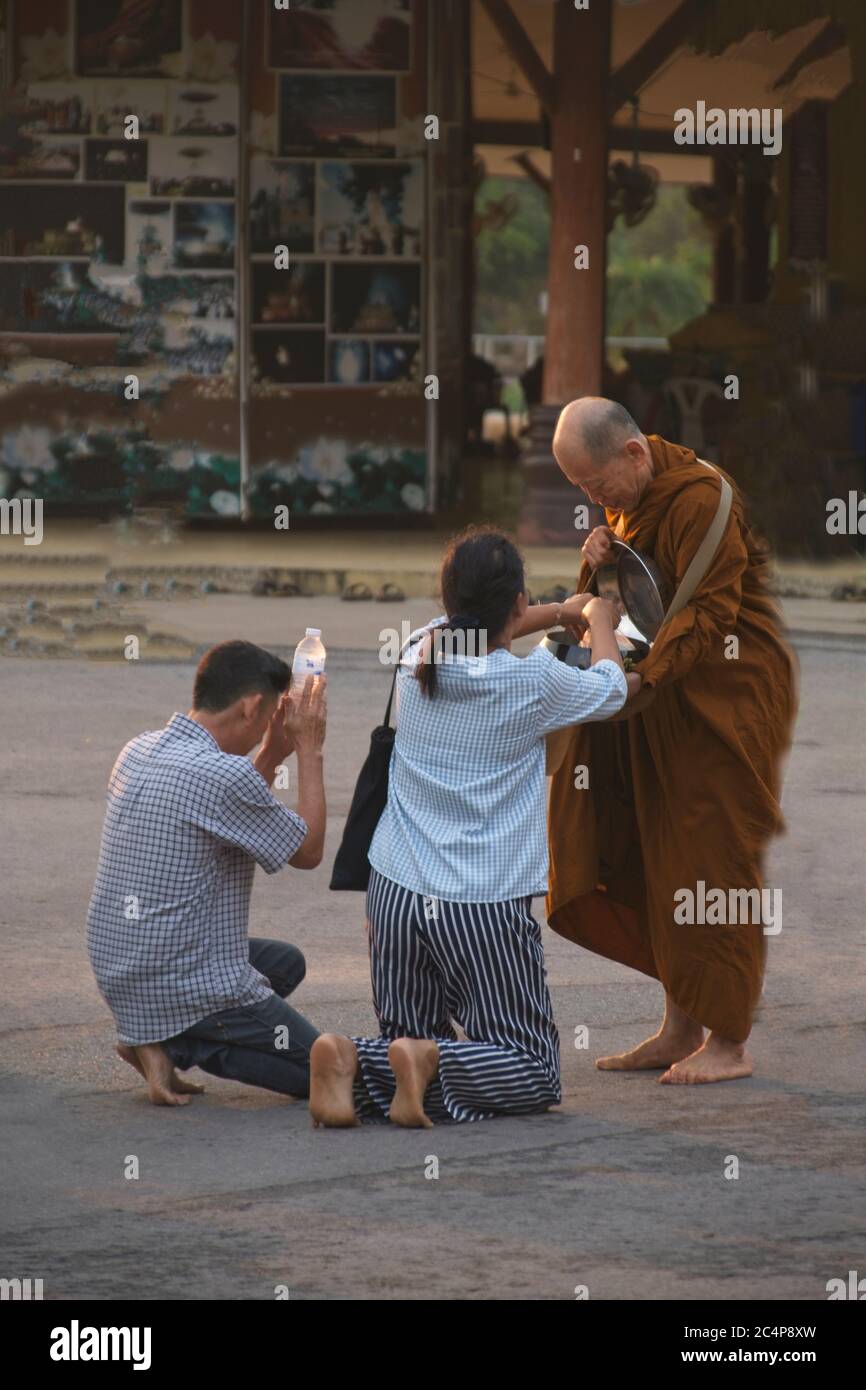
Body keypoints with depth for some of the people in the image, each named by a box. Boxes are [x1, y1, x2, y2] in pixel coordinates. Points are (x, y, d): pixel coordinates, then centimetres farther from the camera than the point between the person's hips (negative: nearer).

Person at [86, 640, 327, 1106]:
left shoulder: (138, 753, 5)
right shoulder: (222, 775, -22)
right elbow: (307, 851, -7)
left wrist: (272, 753, 16)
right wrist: (308, 750, 0)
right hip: (194, 988, -8)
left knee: (285, 961, 31)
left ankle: (162, 1040, 8)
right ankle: (177, 1046, -7)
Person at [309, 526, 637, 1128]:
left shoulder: (420, 655, 1)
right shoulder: (533, 683, -11)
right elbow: (611, 689, 12)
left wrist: (559, 613, 39)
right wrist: (599, 620, 31)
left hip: (396, 893, 5)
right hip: (485, 908, -5)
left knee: (414, 1044, 18)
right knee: (536, 1074, 6)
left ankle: (348, 1058, -16)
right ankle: (432, 1061, -23)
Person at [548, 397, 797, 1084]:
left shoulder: (701, 498, -19)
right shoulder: (630, 498, 10)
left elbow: (709, 610, -23)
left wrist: (640, 677, -30)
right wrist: (598, 563, -4)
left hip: (726, 695, -9)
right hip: (664, 697, 9)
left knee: (711, 861, -7)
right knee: (649, 861, 8)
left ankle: (729, 1041, -1)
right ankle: (680, 1031, 15)